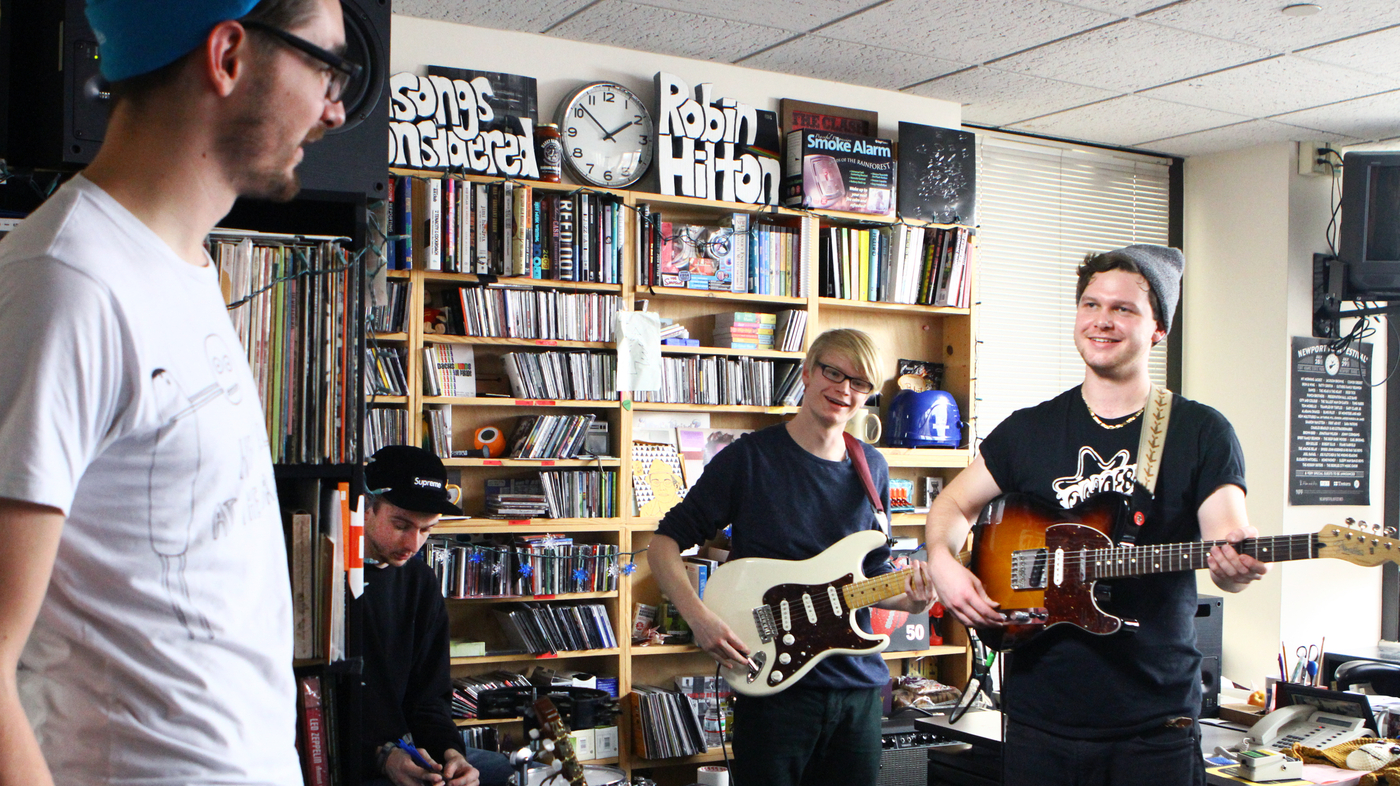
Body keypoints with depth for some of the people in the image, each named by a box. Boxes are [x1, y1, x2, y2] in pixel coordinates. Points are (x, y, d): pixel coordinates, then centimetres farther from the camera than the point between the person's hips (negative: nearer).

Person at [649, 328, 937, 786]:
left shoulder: (871, 469, 8)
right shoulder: (750, 458, -7)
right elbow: (664, 545, -5)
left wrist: (908, 599, -5)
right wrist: (699, 618, -19)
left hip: (859, 688, 5)